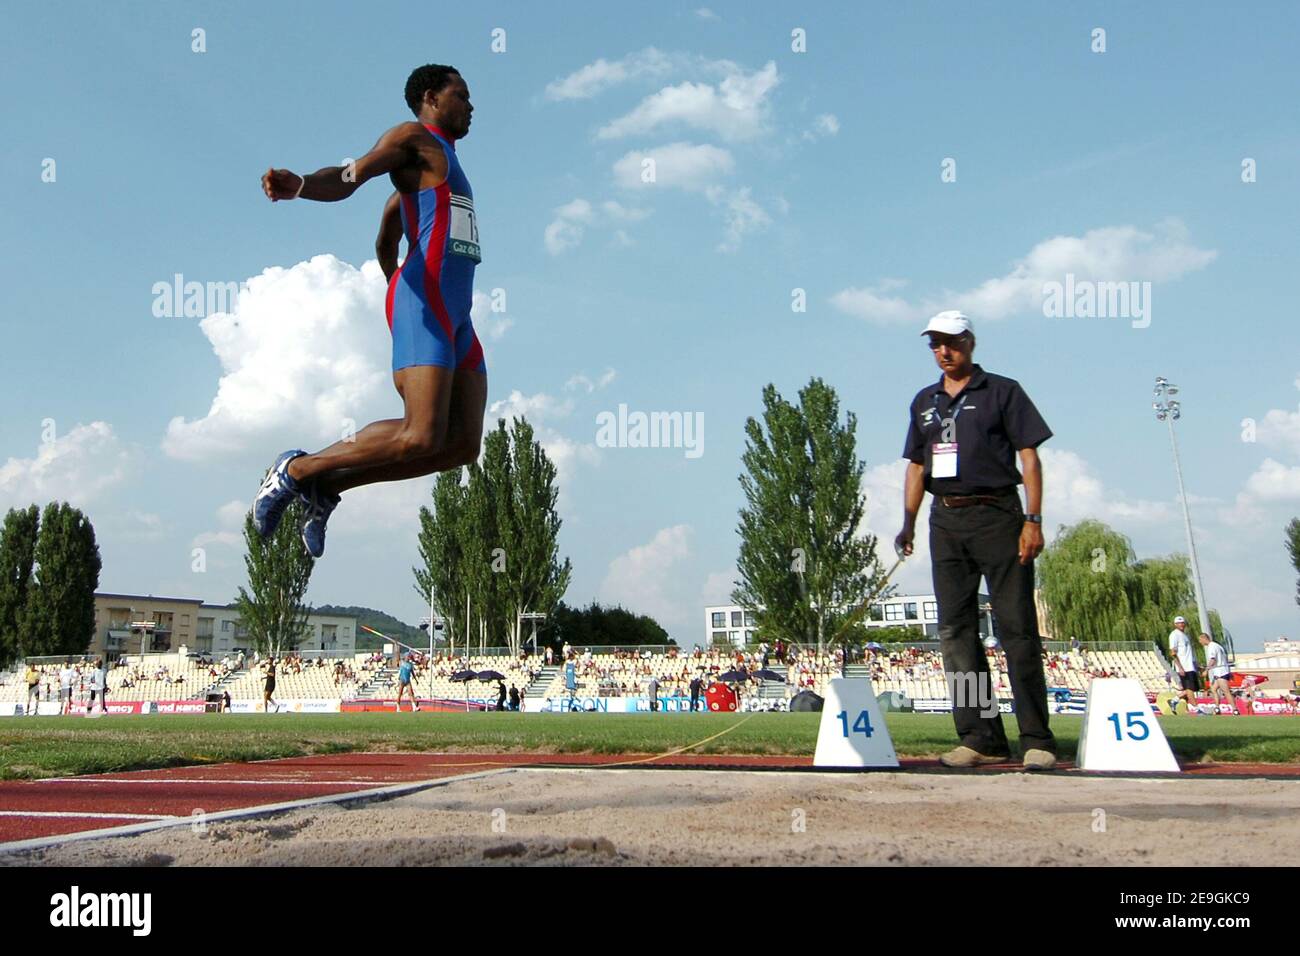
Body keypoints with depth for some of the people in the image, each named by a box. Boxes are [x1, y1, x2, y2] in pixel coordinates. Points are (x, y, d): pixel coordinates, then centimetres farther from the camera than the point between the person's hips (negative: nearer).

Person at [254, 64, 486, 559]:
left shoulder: (443, 159, 32)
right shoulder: (413, 137, 5)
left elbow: (385, 243, 39)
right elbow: (350, 176, -13)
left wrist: (400, 287, 45)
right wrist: (299, 184, -33)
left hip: (455, 313, 10)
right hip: (424, 301, -10)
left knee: (463, 445, -2)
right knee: (420, 438, -21)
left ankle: (327, 486, 6)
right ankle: (297, 470, -3)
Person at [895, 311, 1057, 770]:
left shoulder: (1002, 391, 3)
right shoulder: (924, 402, 18)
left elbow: (1029, 457, -2)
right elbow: (916, 466, 19)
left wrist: (1033, 520, -11)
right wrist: (908, 523, 9)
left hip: (997, 515, -5)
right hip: (945, 520, 5)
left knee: (1018, 626, -5)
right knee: (956, 631, 3)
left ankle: (1037, 740, -1)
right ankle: (980, 738, 8)